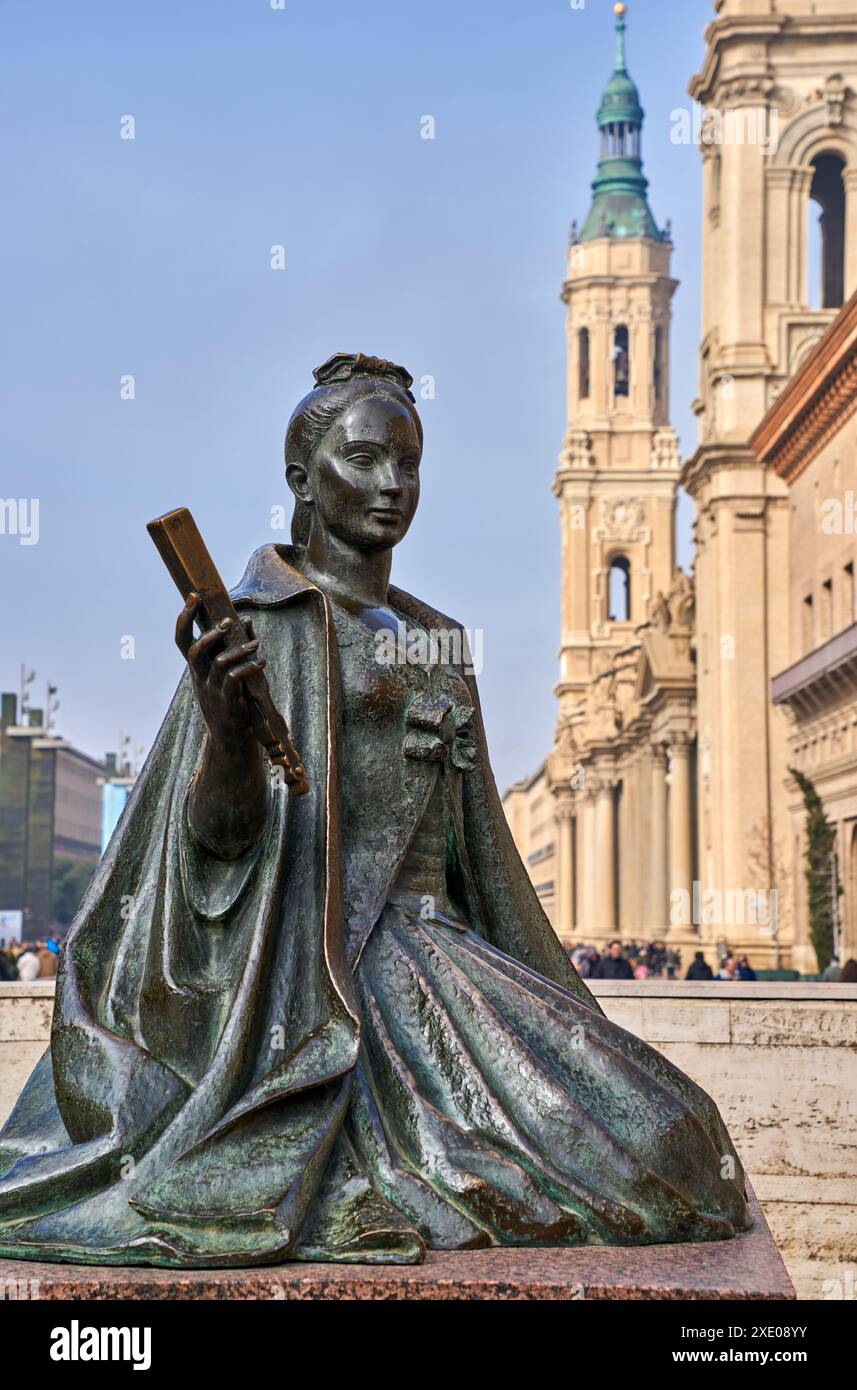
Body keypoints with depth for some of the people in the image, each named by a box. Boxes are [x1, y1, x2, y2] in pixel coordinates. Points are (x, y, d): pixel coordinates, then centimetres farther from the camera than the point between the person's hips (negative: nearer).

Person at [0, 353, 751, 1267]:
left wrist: (538, 990, 21)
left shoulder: (438, 640, 19)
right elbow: (219, 831, -13)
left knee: (668, 1129, -7)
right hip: (324, 957, -8)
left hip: (438, 950, 8)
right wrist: (225, 732, -35)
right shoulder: (260, 624, -2)